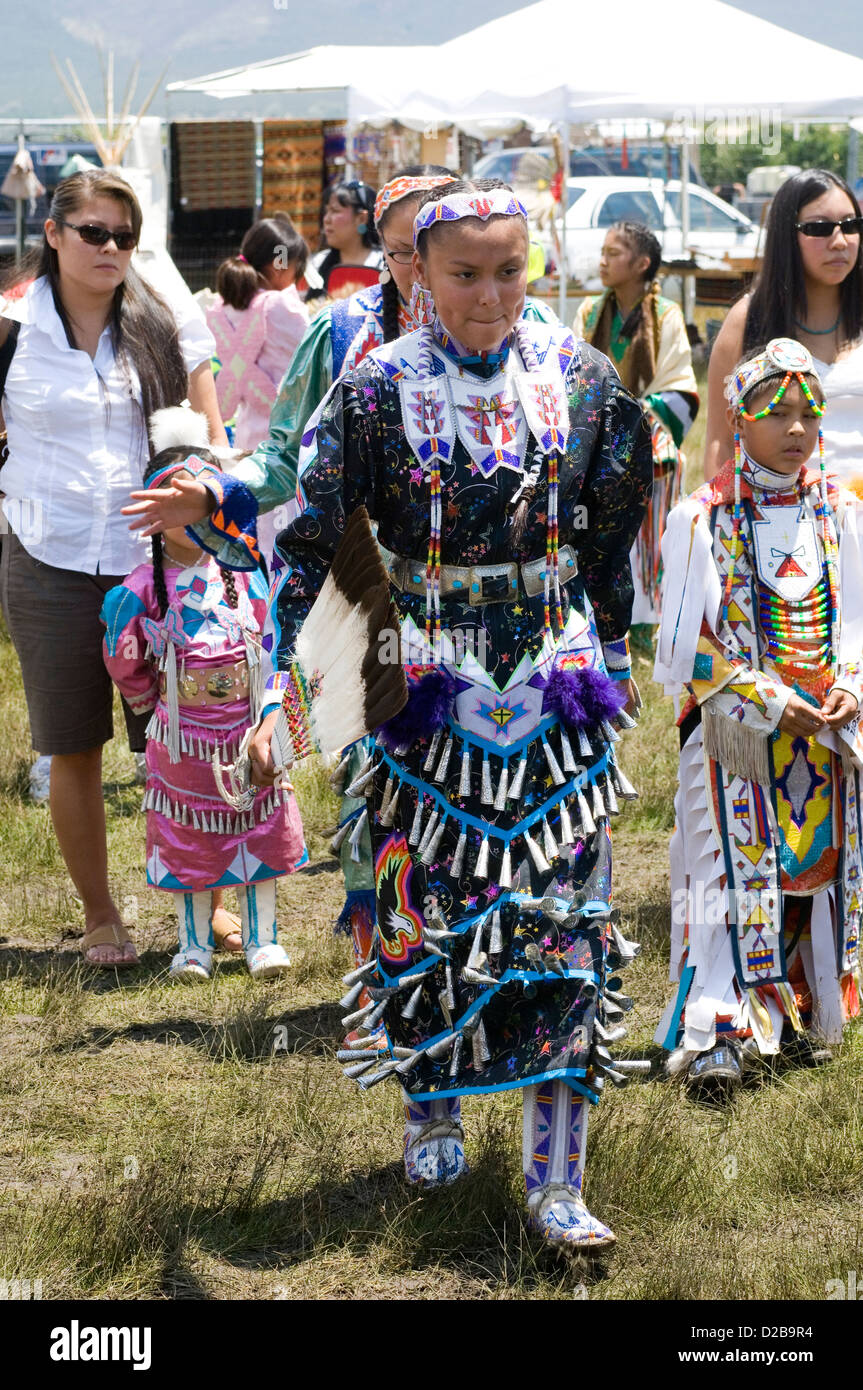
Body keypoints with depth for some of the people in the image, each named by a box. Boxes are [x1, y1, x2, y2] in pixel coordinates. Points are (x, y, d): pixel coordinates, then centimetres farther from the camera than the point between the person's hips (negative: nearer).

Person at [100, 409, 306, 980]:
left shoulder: (246, 574, -3)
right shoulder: (142, 589, -8)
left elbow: (271, 641, 8)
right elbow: (125, 664, 3)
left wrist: (269, 707, 6)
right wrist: (154, 705, 6)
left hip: (247, 725, 1)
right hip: (182, 734, -1)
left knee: (260, 831, 7)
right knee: (186, 839, 7)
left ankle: (262, 937, 19)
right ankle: (195, 943, 19)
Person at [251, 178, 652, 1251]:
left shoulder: (579, 377, 0)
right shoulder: (377, 390, -7)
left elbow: (614, 531, 12)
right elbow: (308, 540, -7)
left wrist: (607, 659, 16)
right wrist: (279, 690, -14)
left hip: (556, 689, 1)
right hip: (430, 689, -1)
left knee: (561, 919, -3)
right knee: (427, 909, 7)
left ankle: (555, 1173, 0)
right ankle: (431, 1110, 30)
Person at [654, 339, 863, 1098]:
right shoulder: (703, 519, -6)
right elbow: (689, 639, -7)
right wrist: (767, 700, -14)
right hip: (733, 727, -4)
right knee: (733, 871, -10)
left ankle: (802, 1010, 22)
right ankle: (715, 1033, -11)